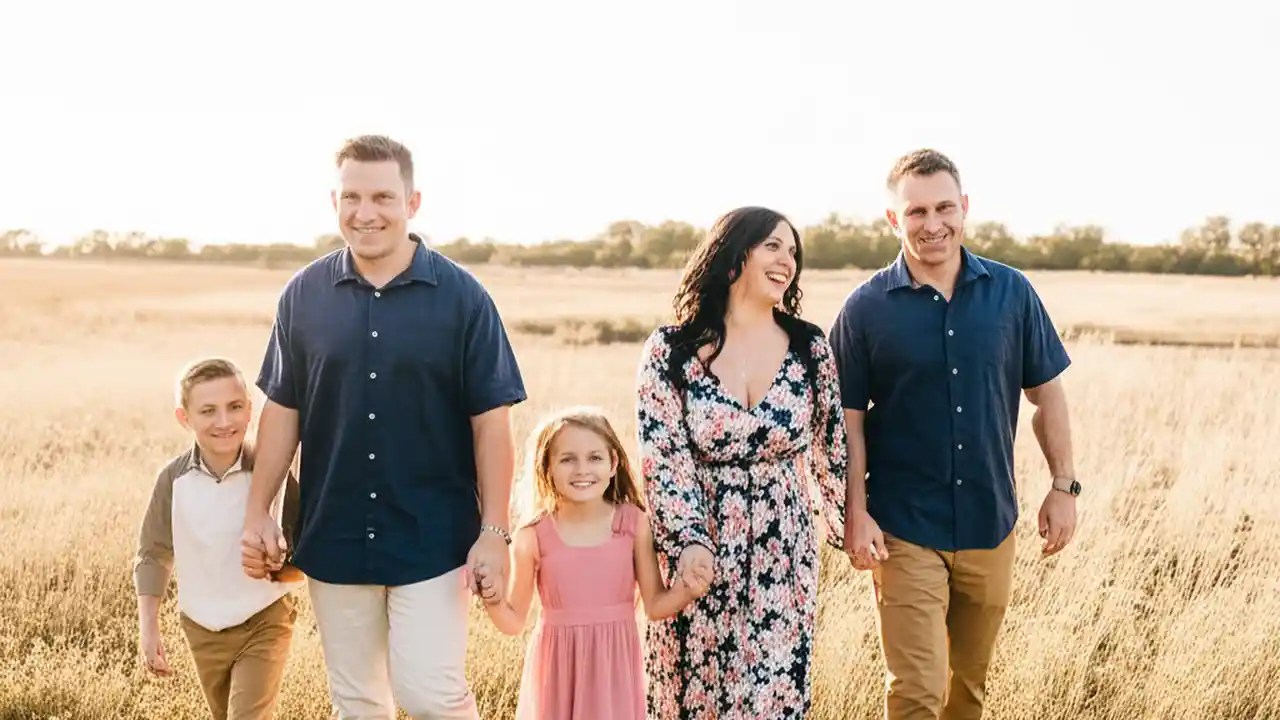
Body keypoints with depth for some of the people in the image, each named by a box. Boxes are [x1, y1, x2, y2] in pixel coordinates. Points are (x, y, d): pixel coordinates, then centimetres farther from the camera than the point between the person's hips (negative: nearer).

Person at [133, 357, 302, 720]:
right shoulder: (174, 479, -12)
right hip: (202, 628, 3)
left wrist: (288, 565, -29)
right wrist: (148, 629, -2)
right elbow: (153, 554, -1)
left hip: (264, 622, -3)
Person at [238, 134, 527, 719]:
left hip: (434, 538, -3)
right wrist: (258, 513, 4)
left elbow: (491, 421, -6)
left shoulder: (462, 297, -7)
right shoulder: (304, 295, 1)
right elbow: (282, 410, 7)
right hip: (334, 537, 3)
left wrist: (494, 531, -9)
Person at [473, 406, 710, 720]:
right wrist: (493, 600, -19)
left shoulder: (634, 524, -6)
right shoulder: (534, 537, -8)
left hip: (614, 666, 0)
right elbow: (514, 622, 0)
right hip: (558, 669, 0)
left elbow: (656, 605, 0)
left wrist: (687, 591, -18)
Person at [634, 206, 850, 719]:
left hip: (782, 555, 1)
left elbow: (833, 449, 9)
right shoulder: (669, 351, -5)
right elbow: (663, 457, -10)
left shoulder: (810, 350, 1)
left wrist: (852, 527, 13)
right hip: (695, 551, -1)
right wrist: (690, 539, -21)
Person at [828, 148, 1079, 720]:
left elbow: (1046, 394, 7)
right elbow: (848, 420, -4)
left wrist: (1064, 486, 4)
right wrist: (855, 513, -10)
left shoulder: (1011, 292, 0)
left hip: (991, 524, 3)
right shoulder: (865, 309, -7)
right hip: (904, 529, -3)